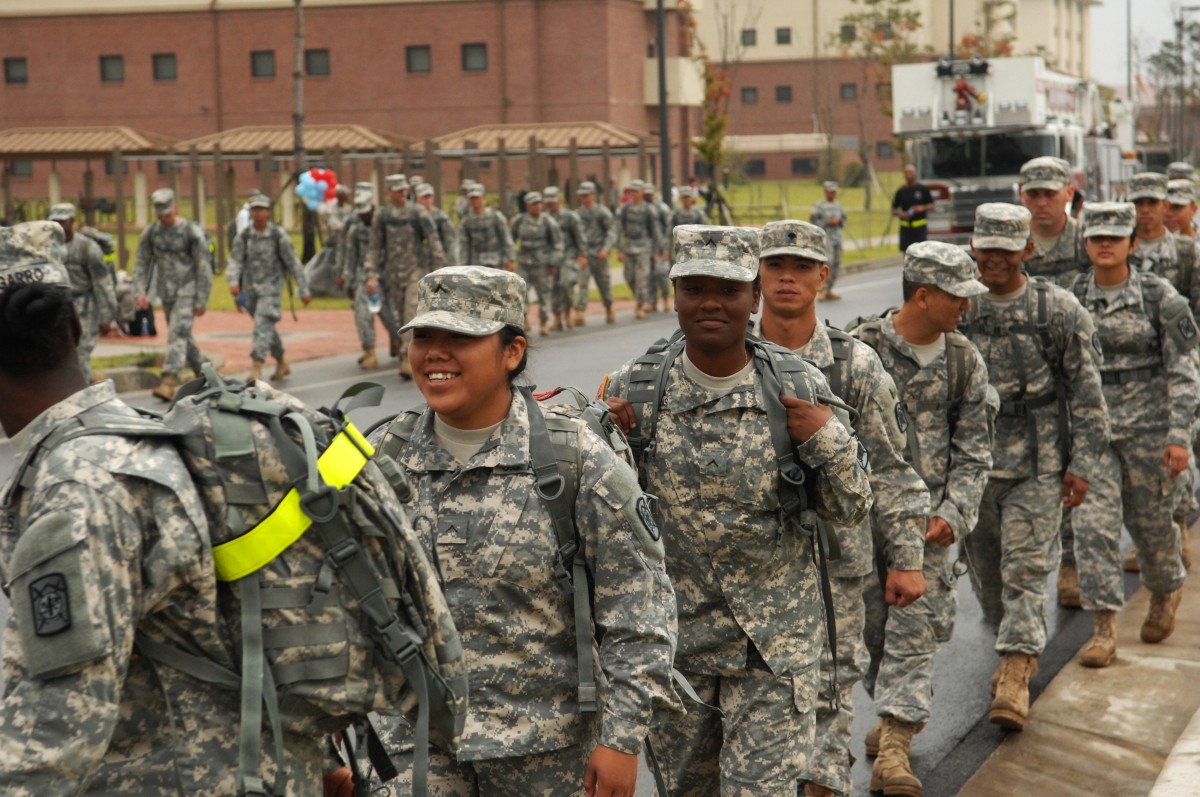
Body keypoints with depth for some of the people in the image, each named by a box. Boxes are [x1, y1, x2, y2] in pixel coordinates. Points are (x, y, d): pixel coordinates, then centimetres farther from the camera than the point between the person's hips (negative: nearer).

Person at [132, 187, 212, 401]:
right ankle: (202, 372, 34)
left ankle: (168, 383, -26)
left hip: (187, 291, -6)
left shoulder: (191, 232, -11)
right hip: (166, 293, 6)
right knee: (183, 336, 15)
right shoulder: (151, 232, 3)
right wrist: (141, 291, -5)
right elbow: (141, 263, 8)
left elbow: (203, 267, -8)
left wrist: (202, 301, -10)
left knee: (177, 334, -17)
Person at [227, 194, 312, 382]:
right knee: (267, 328, 17)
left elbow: (293, 263, -6)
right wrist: (233, 282, -27)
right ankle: (282, 363, 35)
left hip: (271, 289, -5)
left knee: (262, 326, -18)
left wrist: (304, 290, -5)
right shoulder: (243, 236, 0)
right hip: (251, 289, 5)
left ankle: (256, 370, -22)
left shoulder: (278, 235, -10)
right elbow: (235, 261, -7)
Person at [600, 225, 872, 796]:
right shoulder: (633, 390, -6)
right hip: (671, 635, 2)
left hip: (773, 639, -2)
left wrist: (826, 441, -17)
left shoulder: (798, 386, -7)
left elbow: (849, 511, 1)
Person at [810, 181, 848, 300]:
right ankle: (823, 291, -15)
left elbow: (844, 220, 18)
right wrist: (828, 223, -15)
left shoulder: (838, 205, 12)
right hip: (825, 238, -7)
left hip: (837, 238, 7)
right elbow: (813, 221, -11)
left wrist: (839, 221, -4)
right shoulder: (819, 206, -7)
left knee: (836, 265, 8)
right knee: (828, 263, -17)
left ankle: (829, 291, 17)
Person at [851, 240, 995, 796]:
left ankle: (894, 749, -10)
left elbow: (973, 452, 5)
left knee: (914, 631, -7)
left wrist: (953, 515, -8)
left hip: (929, 515, 1)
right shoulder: (860, 349, -5)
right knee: (873, 627, 9)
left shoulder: (965, 361, 3)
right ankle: (897, 717, 32)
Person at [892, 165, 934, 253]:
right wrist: (900, 213, -11)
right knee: (906, 251, 1)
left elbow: (931, 206, 5)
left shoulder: (923, 189, 4)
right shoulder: (901, 191, 9)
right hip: (905, 227, 2)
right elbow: (894, 210, 11)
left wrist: (922, 208, -15)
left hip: (920, 227, -2)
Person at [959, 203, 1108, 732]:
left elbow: (1086, 392, -1)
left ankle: (1016, 676, -9)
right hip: (971, 462, 3)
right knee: (985, 570, 12)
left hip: (1038, 463, -3)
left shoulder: (1060, 310, -3)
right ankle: (1012, 648, 32)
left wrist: (1082, 465, -6)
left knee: (1025, 570, -8)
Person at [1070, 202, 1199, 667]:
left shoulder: (1159, 296, -7)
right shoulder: (1072, 297, 2)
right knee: (1092, 524, -8)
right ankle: (1103, 631, -3)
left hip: (1148, 425, -2)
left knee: (1151, 521, 11)